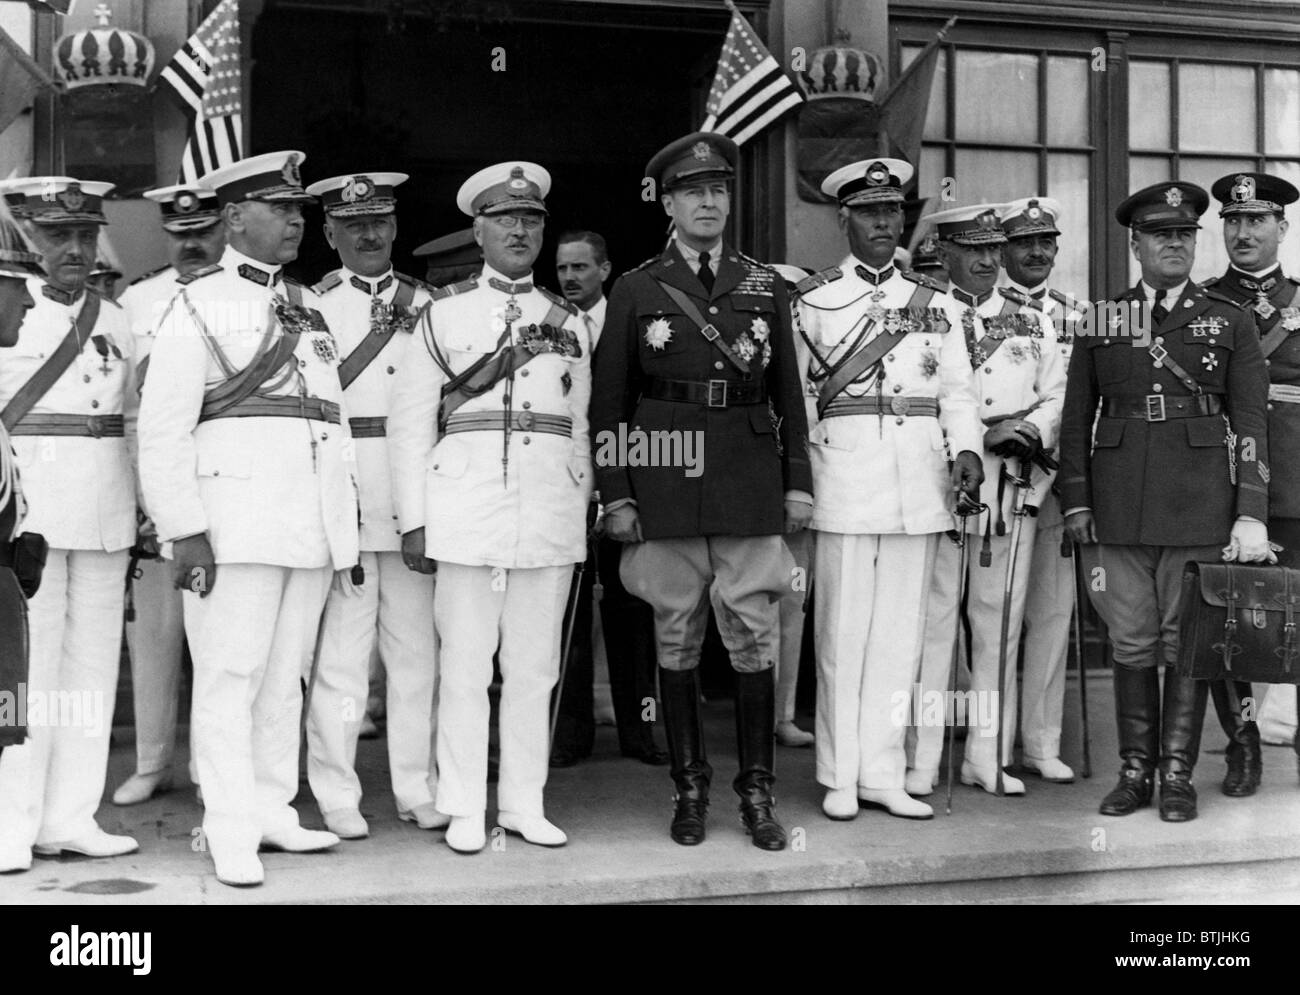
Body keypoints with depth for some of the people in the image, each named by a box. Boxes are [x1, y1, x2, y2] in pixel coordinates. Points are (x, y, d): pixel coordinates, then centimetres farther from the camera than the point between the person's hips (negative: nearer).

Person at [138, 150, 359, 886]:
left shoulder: (309, 306, 19)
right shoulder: (198, 302, 2)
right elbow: (163, 429, -4)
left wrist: (347, 524, 13)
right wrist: (184, 529, -12)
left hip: (317, 520, 6)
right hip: (238, 515, -5)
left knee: (285, 679, 10)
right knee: (231, 676, -4)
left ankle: (273, 811, 18)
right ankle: (232, 833, 1)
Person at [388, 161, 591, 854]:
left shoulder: (567, 321, 15)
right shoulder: (445, 312, 6)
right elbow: (409, 422, 4)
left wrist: (584, 514, 13)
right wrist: (413, 521, -1)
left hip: (551, 511, 3)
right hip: (467, 504, -2)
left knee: (535, 667, 6)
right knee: (465, 665, 1)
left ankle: (525, 804, 17)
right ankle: (464, 810, 11)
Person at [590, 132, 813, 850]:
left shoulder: (765, 287, 11)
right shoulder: (635, 291, 5)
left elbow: (788, 392, 12)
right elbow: (609, 403, 4)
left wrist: (798, 482, 6)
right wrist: (616, 495, -1)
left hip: (751, 486, 1)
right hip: (666, 486, -1)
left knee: (756, 636, 1)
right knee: (676, 639, 6)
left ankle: (757, 790, 11)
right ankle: (690, 787, 17)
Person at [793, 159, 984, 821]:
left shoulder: (932, 301, 15)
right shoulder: (812, 299, 6)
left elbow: (957, 388, 13)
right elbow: (797, 394, 5)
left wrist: (966, 450, -3)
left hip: (921, 482, 3)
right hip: (844, 477, -3)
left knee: (900, 632, 5)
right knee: (843, 631, -1)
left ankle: (882, 773, 13)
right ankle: (840, 777, 9)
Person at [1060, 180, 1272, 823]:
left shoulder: (1230, 322, 7)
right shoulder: (1100, 323, 10)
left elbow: (1250, 423, 2)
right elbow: (1075, 419, 11)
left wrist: (1251, 515, -5)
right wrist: (1075, 501, 2)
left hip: (1199, 503, -1)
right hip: (1119, 503, 1)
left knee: (1187, 640, 3)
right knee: (1131, 642, 5)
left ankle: (1178, 774, 12)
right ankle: (1134, 771, 15)